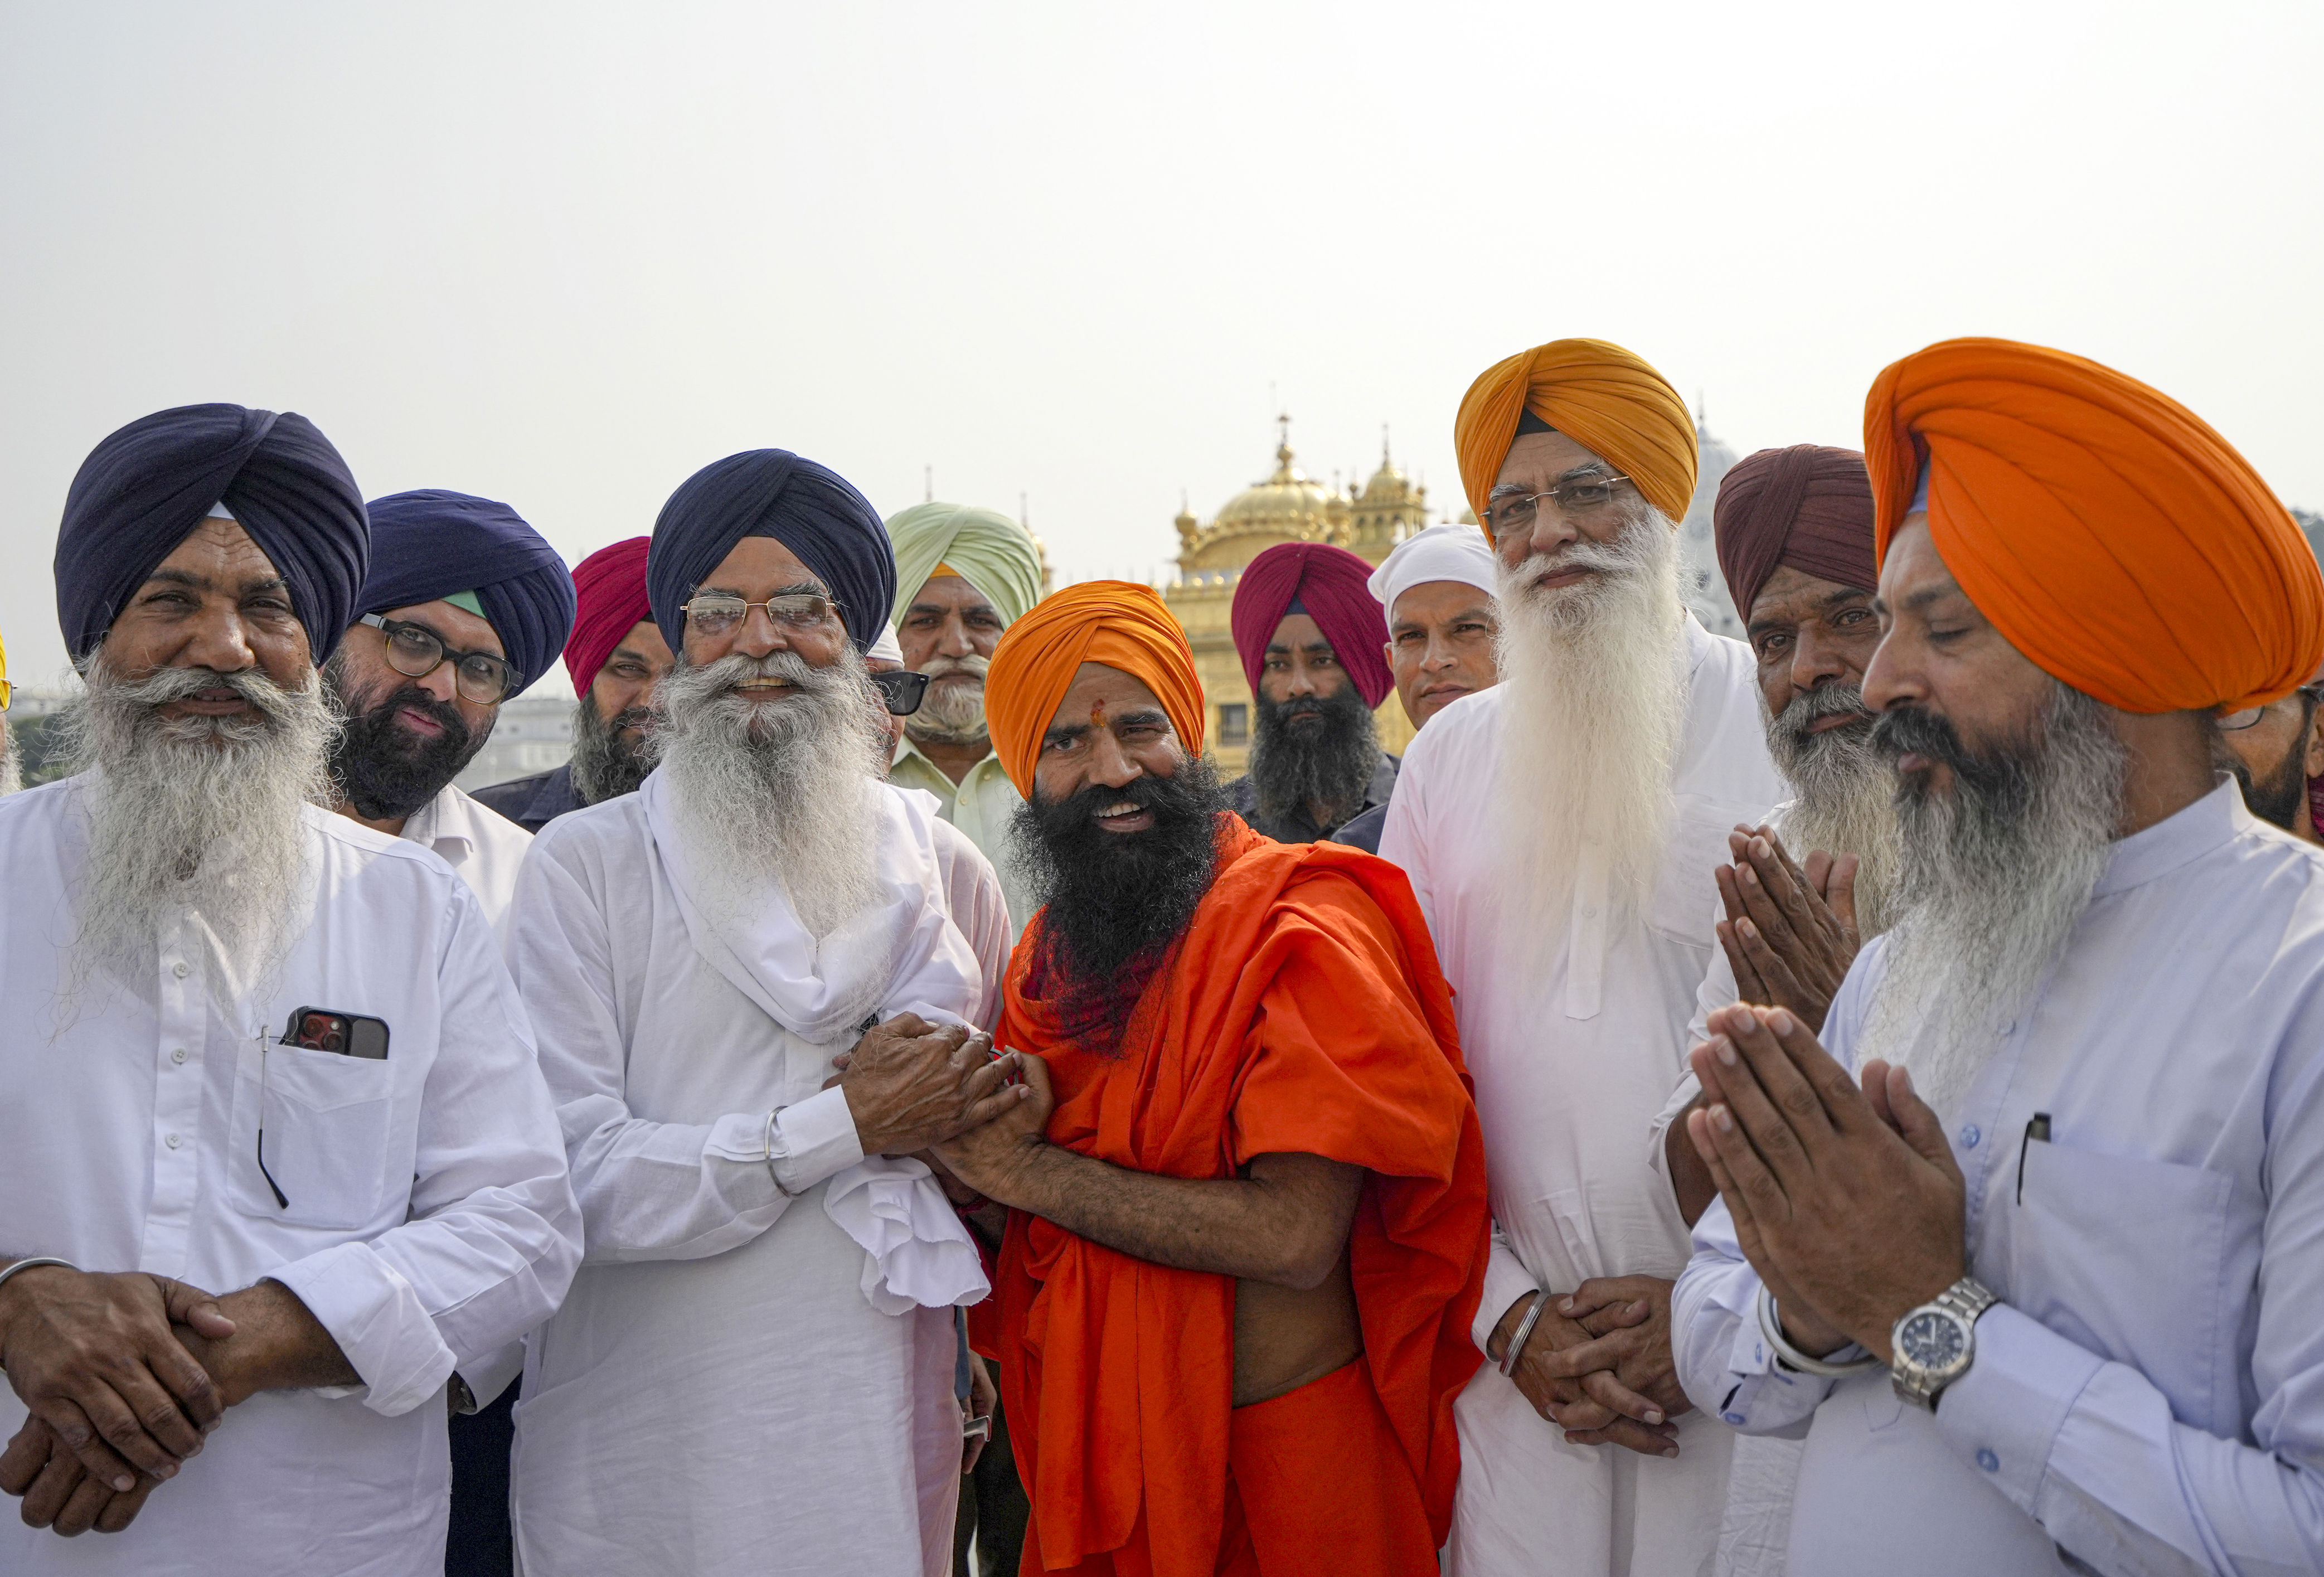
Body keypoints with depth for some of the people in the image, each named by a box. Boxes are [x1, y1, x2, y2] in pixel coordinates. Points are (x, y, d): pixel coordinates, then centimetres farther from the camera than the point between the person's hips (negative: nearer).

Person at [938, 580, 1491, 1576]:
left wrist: (1030, 1171, -21)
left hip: (1287, 1441, -5)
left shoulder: (1302, 927, -17)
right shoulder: (1052, 953, 5)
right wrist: (994, 1129, -13)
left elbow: (1295, 1236, -26)